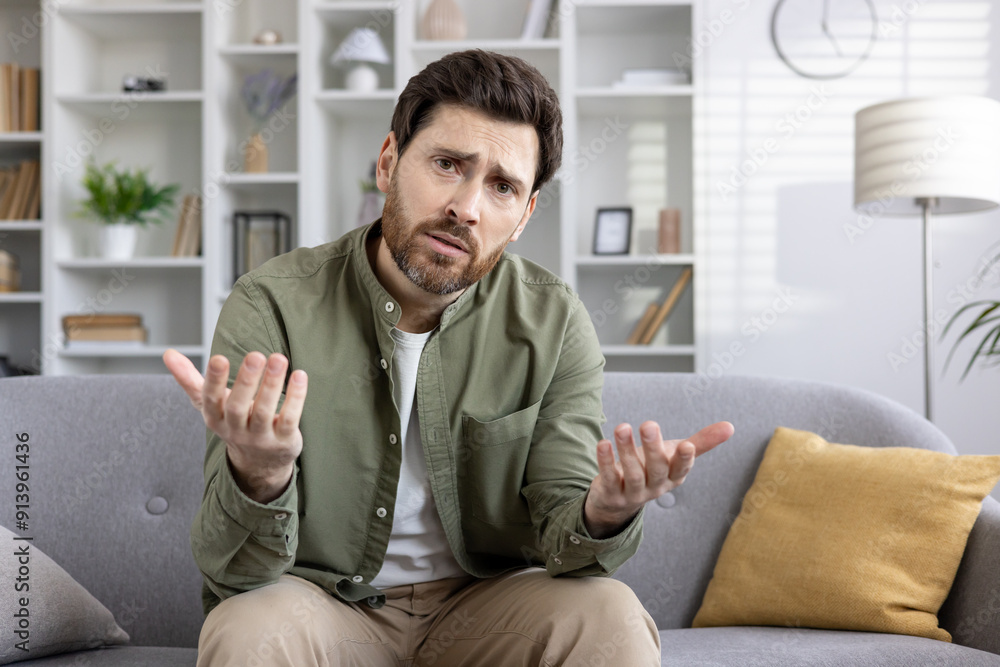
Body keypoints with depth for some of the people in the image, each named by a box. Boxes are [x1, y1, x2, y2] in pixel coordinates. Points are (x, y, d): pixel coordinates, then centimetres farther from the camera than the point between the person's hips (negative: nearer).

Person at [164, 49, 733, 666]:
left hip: (484, 601, 1)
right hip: (324, 603, 0)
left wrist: (605, 515, -35)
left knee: (610, 617, -27)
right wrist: (258, 475, -45)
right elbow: (233, 570, -21)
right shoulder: (272, 308, -17)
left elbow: (560, 532, -10)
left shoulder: (554, 322, -10)